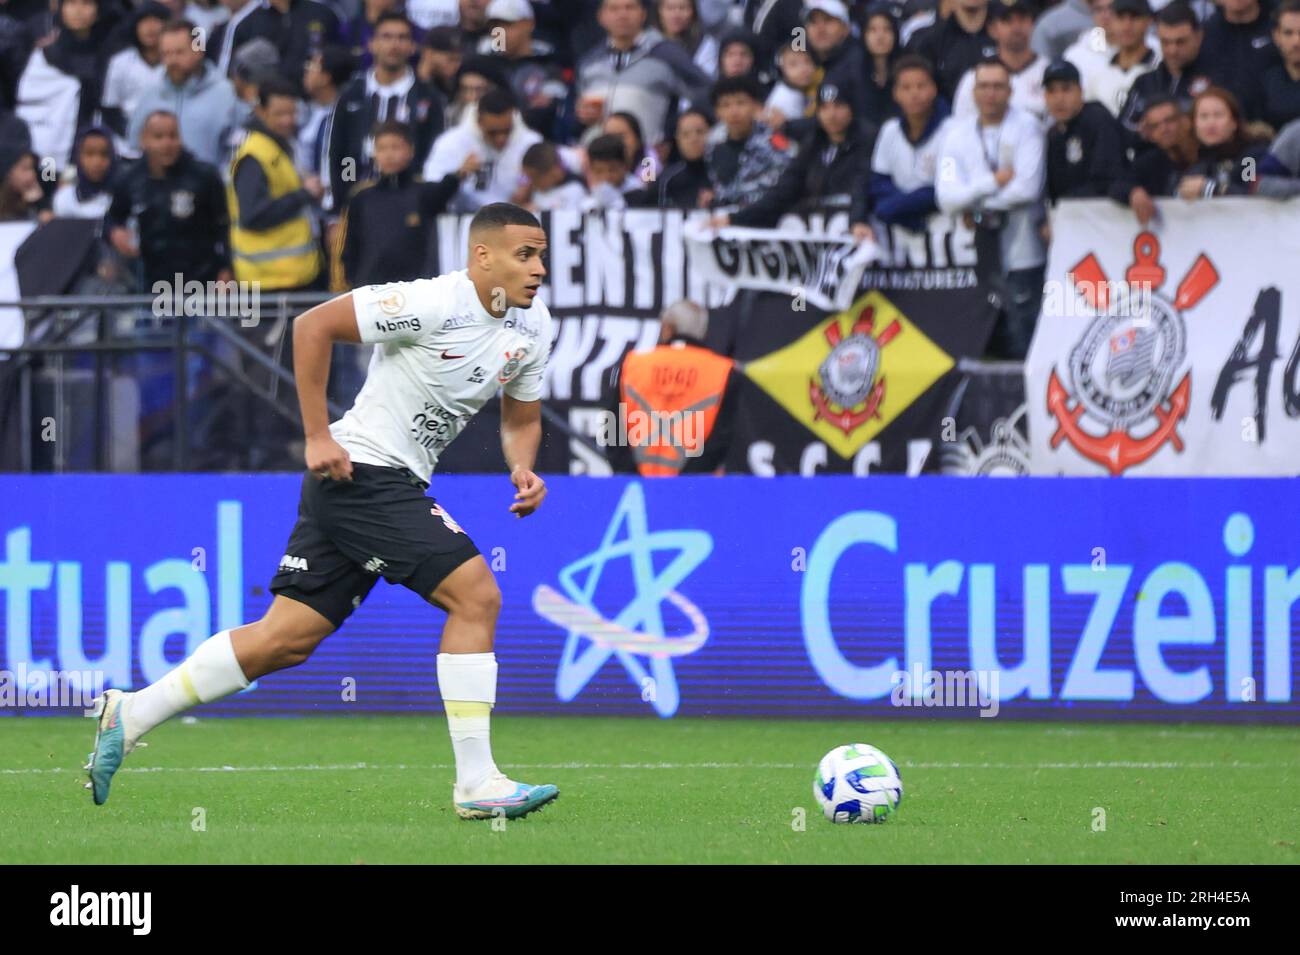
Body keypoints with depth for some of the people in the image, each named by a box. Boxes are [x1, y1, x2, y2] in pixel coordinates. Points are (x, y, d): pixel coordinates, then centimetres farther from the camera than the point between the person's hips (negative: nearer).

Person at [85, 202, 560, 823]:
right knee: (476, 595, -16)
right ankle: (476, 783, -13)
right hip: (362, 470, -9)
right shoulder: (436, 303, -18)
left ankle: (129, 715, 14)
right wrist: (318, 436, -17)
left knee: (287, 638, 7)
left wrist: (523, 468, -1)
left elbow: (522, 418, 21)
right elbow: (312, 326, -16)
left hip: (395, 486, 9)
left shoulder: (532, 327, 7)